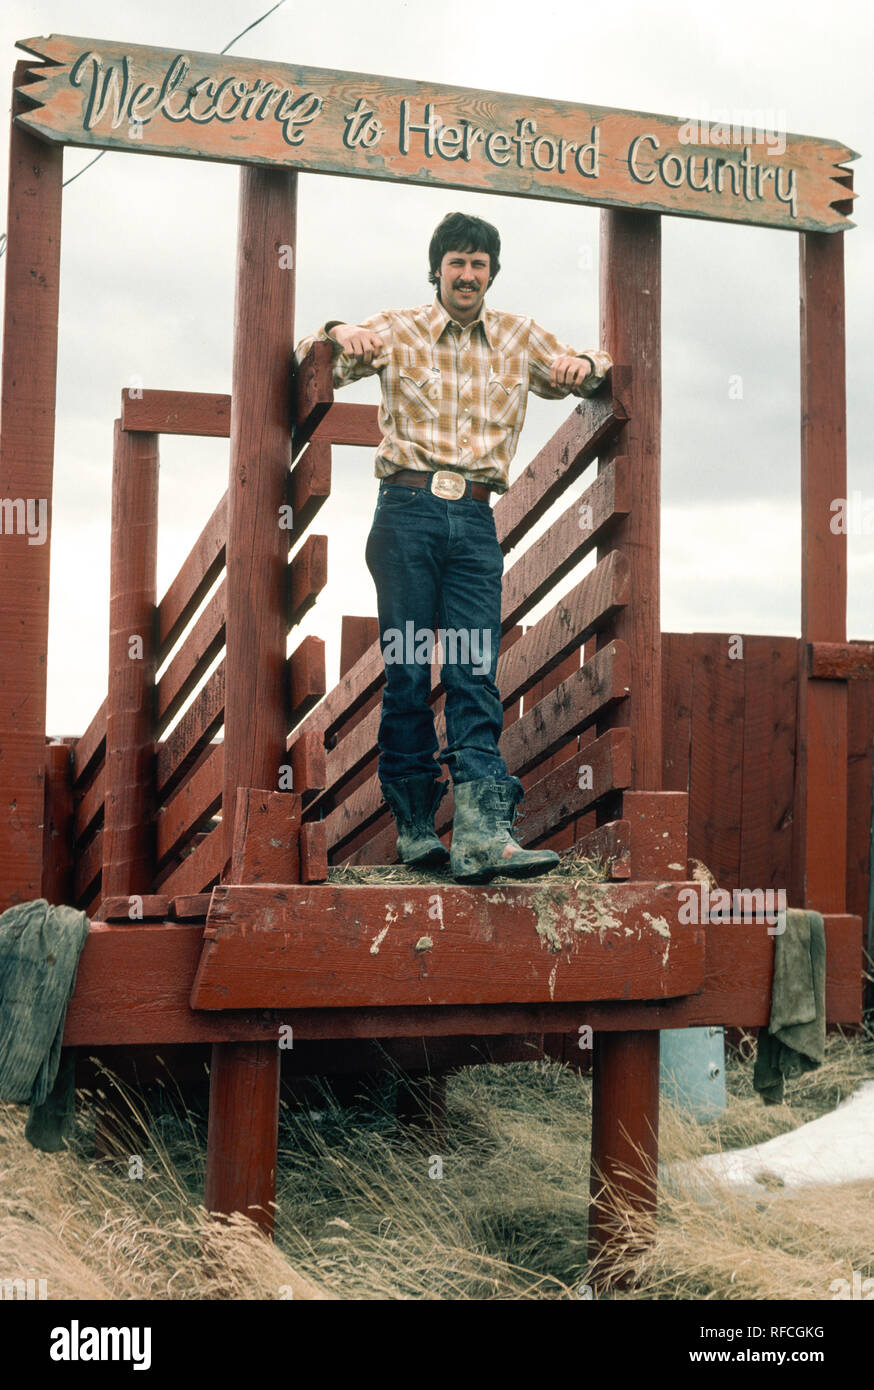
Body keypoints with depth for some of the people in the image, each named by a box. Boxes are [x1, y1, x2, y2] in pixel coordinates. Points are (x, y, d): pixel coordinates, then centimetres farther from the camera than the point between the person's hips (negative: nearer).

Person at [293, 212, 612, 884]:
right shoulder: (397, 329, 11)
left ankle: (482, 831, -19)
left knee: (476, 673, -10)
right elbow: (314, 362, 7)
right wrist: (338, 332, -16)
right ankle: (415, 824, 6)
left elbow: (592, 375, 25)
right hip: (408, 508, -1)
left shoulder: (521, 337, 17)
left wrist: (583, 364, -1)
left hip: (475, 522, 1)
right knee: (407, 671, -3)